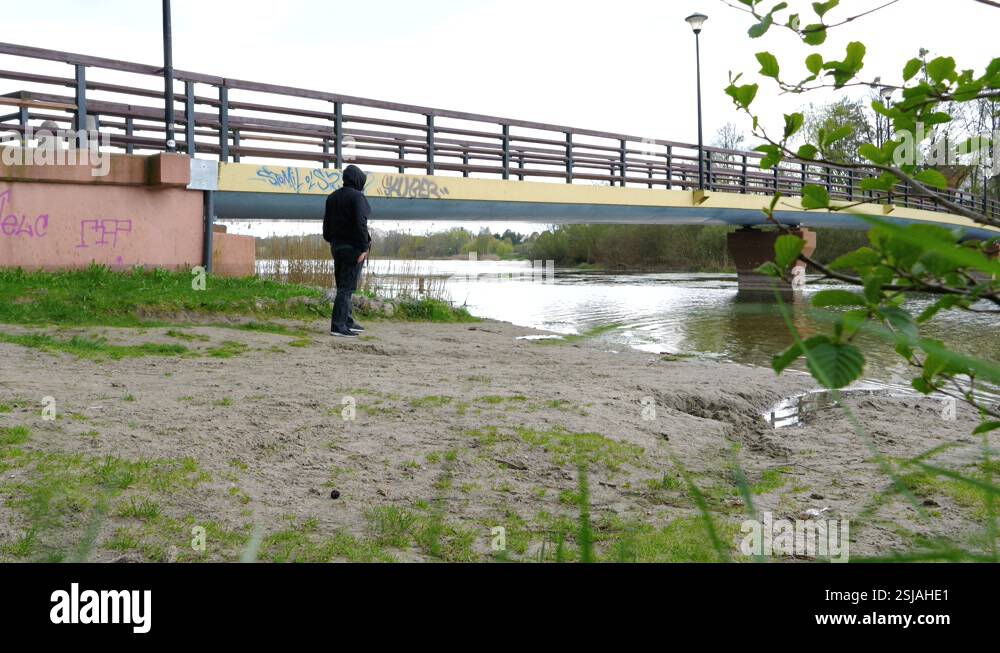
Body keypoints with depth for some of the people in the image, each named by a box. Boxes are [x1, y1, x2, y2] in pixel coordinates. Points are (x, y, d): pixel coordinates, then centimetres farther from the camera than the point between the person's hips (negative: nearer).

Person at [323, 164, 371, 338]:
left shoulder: (332, 197, 12)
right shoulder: (357, 196, -12)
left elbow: (327, 222, 16)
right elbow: (360, 223, -20)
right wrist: (363, 248, -18)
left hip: (336, 246, 8)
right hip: (353, 247, -8)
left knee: (343, 286, 15)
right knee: (347, 287, -7)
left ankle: (348, 322, 22)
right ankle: (338, 326, -9)